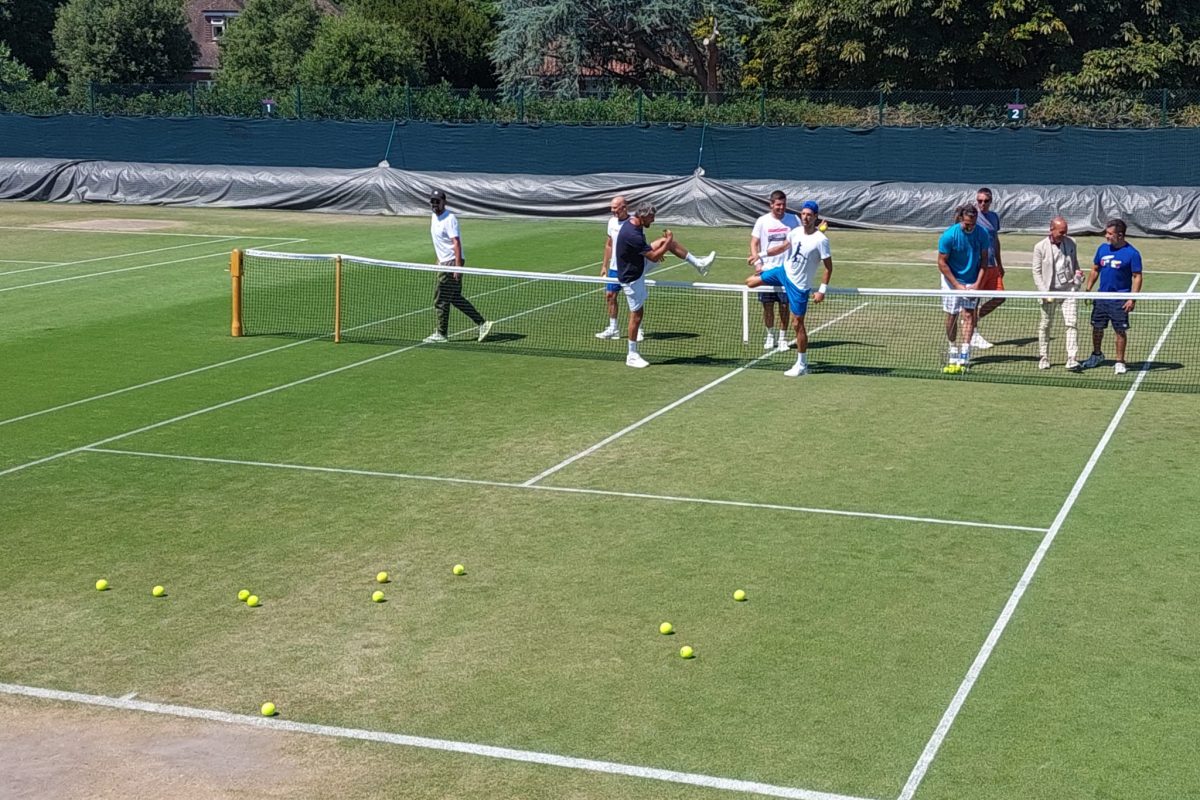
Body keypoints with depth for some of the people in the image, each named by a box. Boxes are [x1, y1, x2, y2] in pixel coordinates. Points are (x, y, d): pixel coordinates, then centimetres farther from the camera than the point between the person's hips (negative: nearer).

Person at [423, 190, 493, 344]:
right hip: (445, 262, 10)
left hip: (452, 262, -10)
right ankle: (482, 323, 16)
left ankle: (441, 334, 8)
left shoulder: (449, 219, -17)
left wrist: (457, 266, -28)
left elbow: (456, 243, -23)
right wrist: (440, 258, 24)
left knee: (440, 299, -3)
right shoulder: (434, 217, 11)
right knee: (456, 298, 13)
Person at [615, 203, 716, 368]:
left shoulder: (632, 223, -6)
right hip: (631, 276, -9)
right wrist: (668, 242, -13)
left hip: (639, 265, 9)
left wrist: (659, 246, 17)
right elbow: (654, 257, -26)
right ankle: (632, 356, 9)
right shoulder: (632, 235, -35)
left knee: (665, 241, 8)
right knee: (636, 314, -1)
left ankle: (697, 263, 23)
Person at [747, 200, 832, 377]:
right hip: (784, 271, 6)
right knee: (751, 282, 8)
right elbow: (782, 247, 16)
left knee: (798, 323, -2)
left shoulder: (821, 240, -21)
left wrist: (822, 290, -19)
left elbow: (829, 267, -16)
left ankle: (802, 365, 9)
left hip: (799, 285, -6)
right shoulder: (795, 232, -2)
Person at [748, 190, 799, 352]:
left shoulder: (794, 220, 1)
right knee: (767, 305, 5)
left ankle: (782, 338, 13)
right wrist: (757, 263, -9)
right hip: (766, 270, 0)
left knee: (784, 305, 2)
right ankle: (770, 336, 20)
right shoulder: (762, 221, 1)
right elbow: (754, 243, 2)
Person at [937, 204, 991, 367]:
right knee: (952, 316, 2)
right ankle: (953, 349, 17)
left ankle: (965, 353, -10)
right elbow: (942, 263, -13)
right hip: (952, 280, -1)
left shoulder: (982, 234, -10)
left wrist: (978, 283, -11)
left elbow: (983, 259, 0)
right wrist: (957, 285, -15)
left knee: (969, 314, -7)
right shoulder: (949, 235, -18)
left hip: (972, 282, 2)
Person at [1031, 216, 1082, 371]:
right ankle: (1043, 358, 22)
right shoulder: (1040, 247, -5)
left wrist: (1077, 274, -2)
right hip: (1050, 292, -1)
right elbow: (1037, 272, -3)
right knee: (1045, 325, 9)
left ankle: (1072, 359, -11)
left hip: (1068, 289, 1)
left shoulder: (1071, 243, 4)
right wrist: (1044, 292, -11)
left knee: (1071, 323, -9)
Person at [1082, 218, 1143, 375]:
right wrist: (1088, 289, 8)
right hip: (1102, 297, 5)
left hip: (1120, 300, -5)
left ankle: (1120, 362, 9)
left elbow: (1137, 277, -10)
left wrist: (1132, 299, -18)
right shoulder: (1102, 249, 5)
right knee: (1097, 327, 14)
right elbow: (1095, 270, 15)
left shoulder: (1132, 253, -11)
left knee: (1120, 331, -1)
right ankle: (1097, 355, 35)